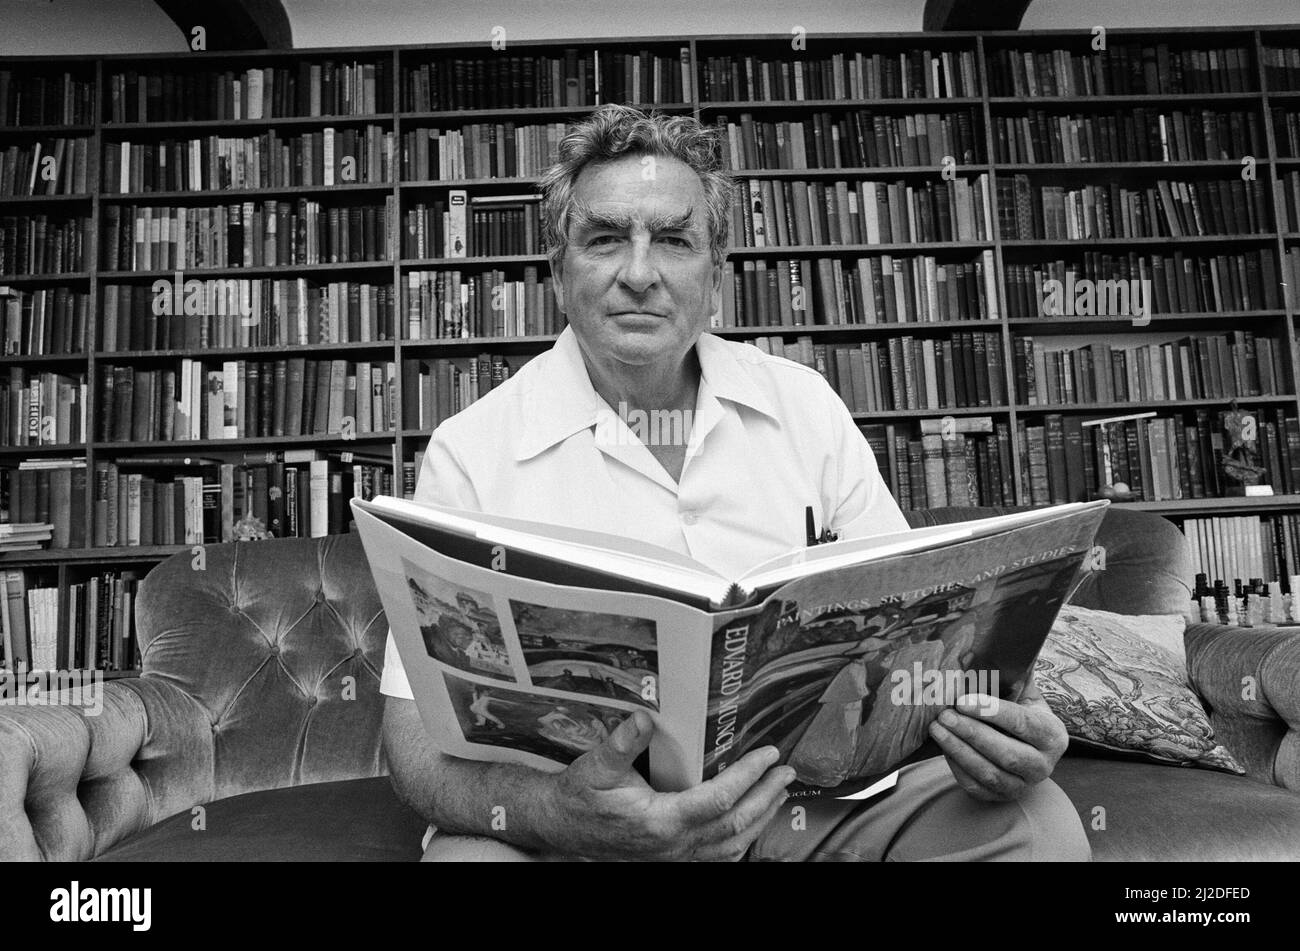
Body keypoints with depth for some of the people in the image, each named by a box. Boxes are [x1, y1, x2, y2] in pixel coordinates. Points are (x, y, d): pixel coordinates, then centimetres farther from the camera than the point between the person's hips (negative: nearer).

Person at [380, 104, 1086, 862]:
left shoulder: (804, 404, 5)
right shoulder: (473, 451, -6)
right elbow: (419, 727, -11)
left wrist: (989, 723, -15)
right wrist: (558, 815, -31)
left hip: (815, 791, 3)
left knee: (1041, 819, -18)